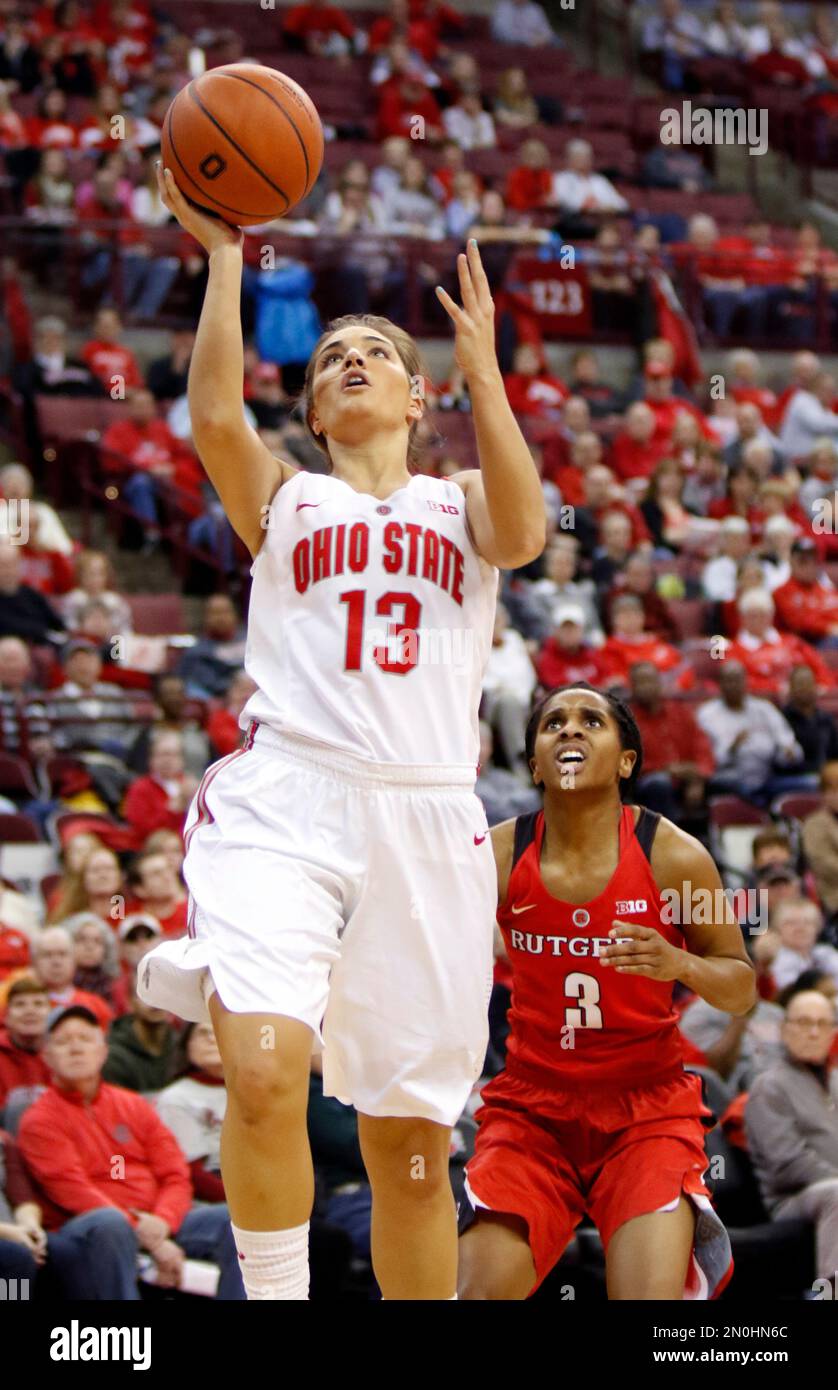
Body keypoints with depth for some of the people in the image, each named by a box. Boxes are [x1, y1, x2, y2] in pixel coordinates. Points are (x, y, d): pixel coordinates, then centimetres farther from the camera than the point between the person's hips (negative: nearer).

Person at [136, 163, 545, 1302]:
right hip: (287, 794, -2)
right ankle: (276, 1299, -11)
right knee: (264, 1073, -26)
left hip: (428, 813, 2)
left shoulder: (461, 503, 21)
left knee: (413, 1135, 4)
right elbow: (213, 415, -3)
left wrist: (481, 360, -3)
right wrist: (225, 254, -1)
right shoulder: (282, 498, 19)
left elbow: (523, 534, -4)